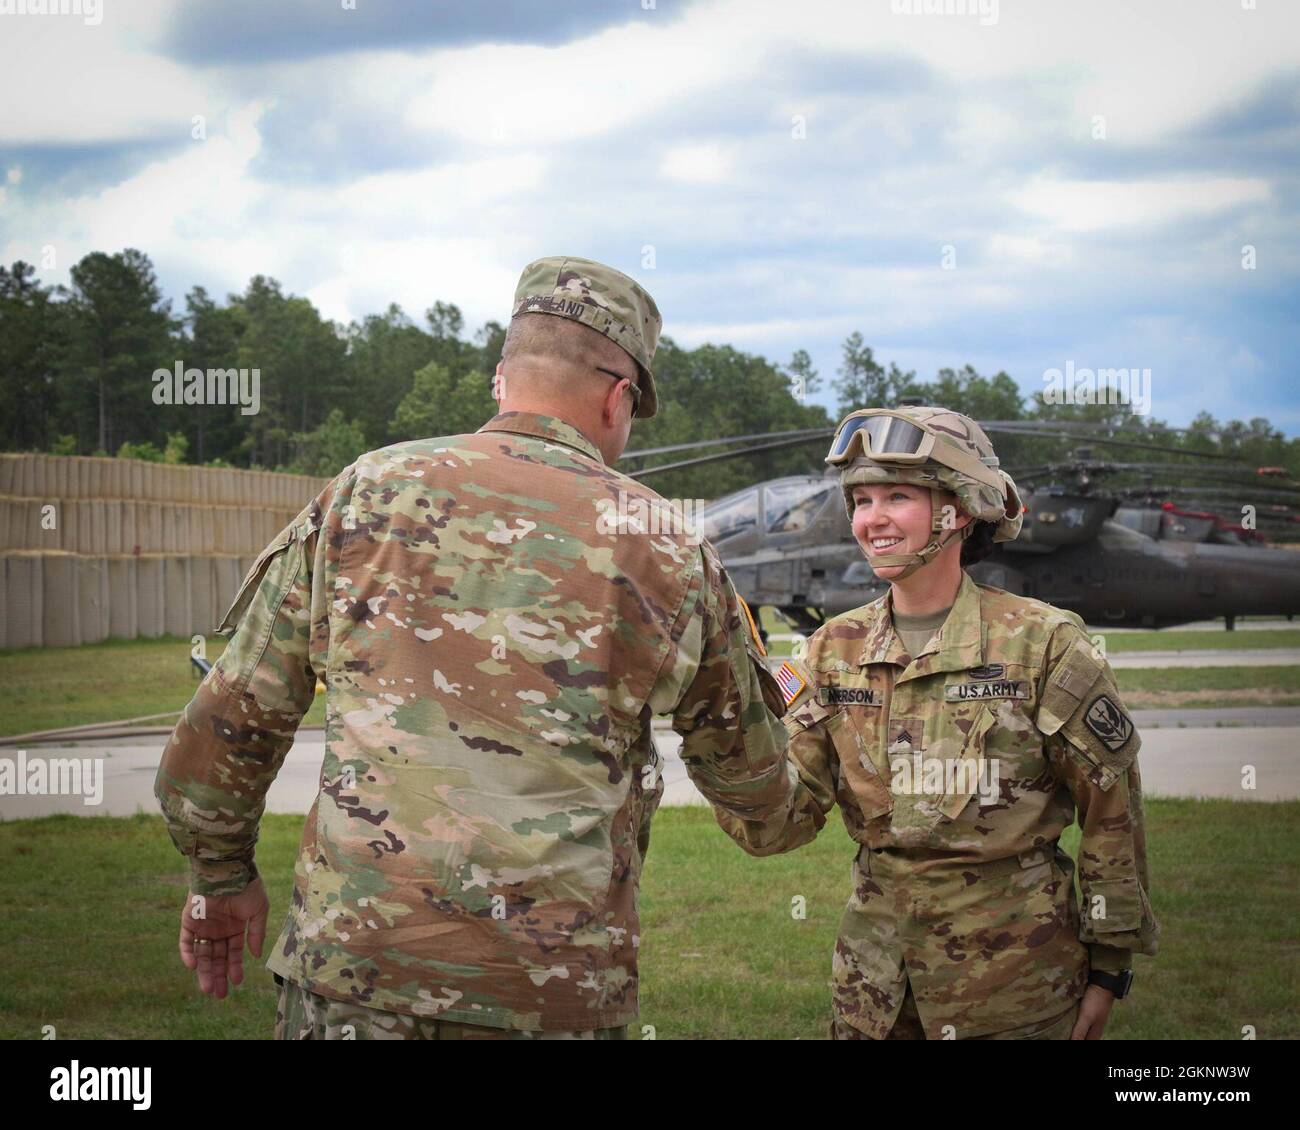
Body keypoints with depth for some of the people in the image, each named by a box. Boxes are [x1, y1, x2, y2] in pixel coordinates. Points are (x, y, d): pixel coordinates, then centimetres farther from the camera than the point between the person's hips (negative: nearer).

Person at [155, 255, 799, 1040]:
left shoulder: (365, 495, 4)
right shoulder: (669, 553, 5)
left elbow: (230, 722, 8)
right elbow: (757, 790, 19)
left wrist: (222, 877, 24)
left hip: (356, 970, 0)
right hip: (559, 993, 0)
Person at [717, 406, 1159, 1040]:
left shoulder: (1041, 643, -10)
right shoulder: (835, 650, 3)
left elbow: (1112, 812, -4)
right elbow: (778, 825, -3)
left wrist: (1110, 965, -1)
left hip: (1013, 984, -4)